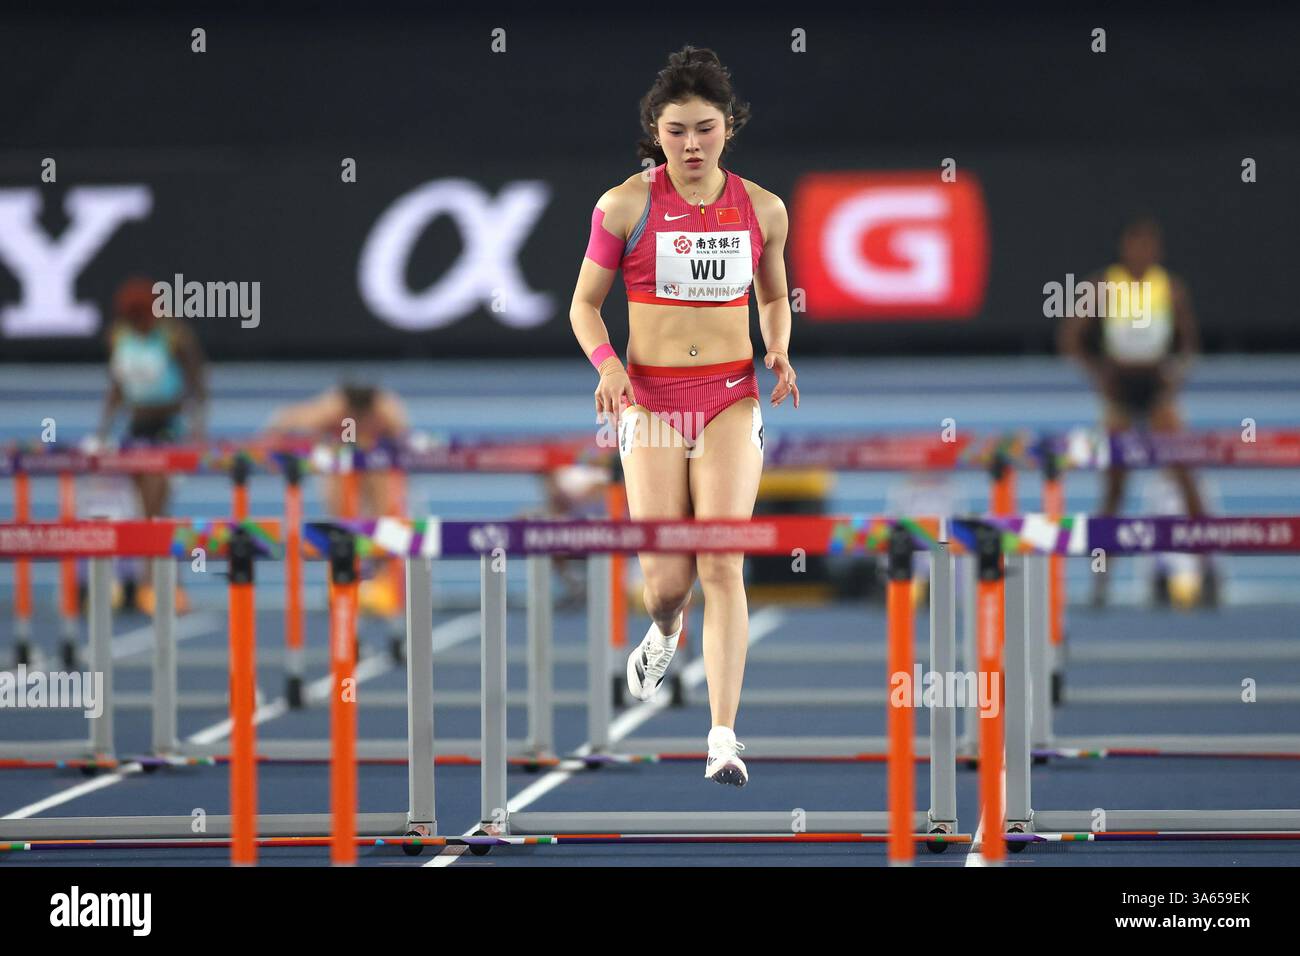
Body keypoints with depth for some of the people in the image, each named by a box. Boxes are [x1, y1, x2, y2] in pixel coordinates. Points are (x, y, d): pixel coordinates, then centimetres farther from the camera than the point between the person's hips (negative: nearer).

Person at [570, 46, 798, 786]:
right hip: (652, 397, -1)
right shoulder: (626, 206, -2)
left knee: (723, 564, -12)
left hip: (732, 396, 1)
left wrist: (780, 353, 0)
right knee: (666, 575, -3)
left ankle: (725, 737, -13)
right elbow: (585, 303, 6)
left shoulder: (762, 209, 3)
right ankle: (666, 634, 36)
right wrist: (607, 364, -12)